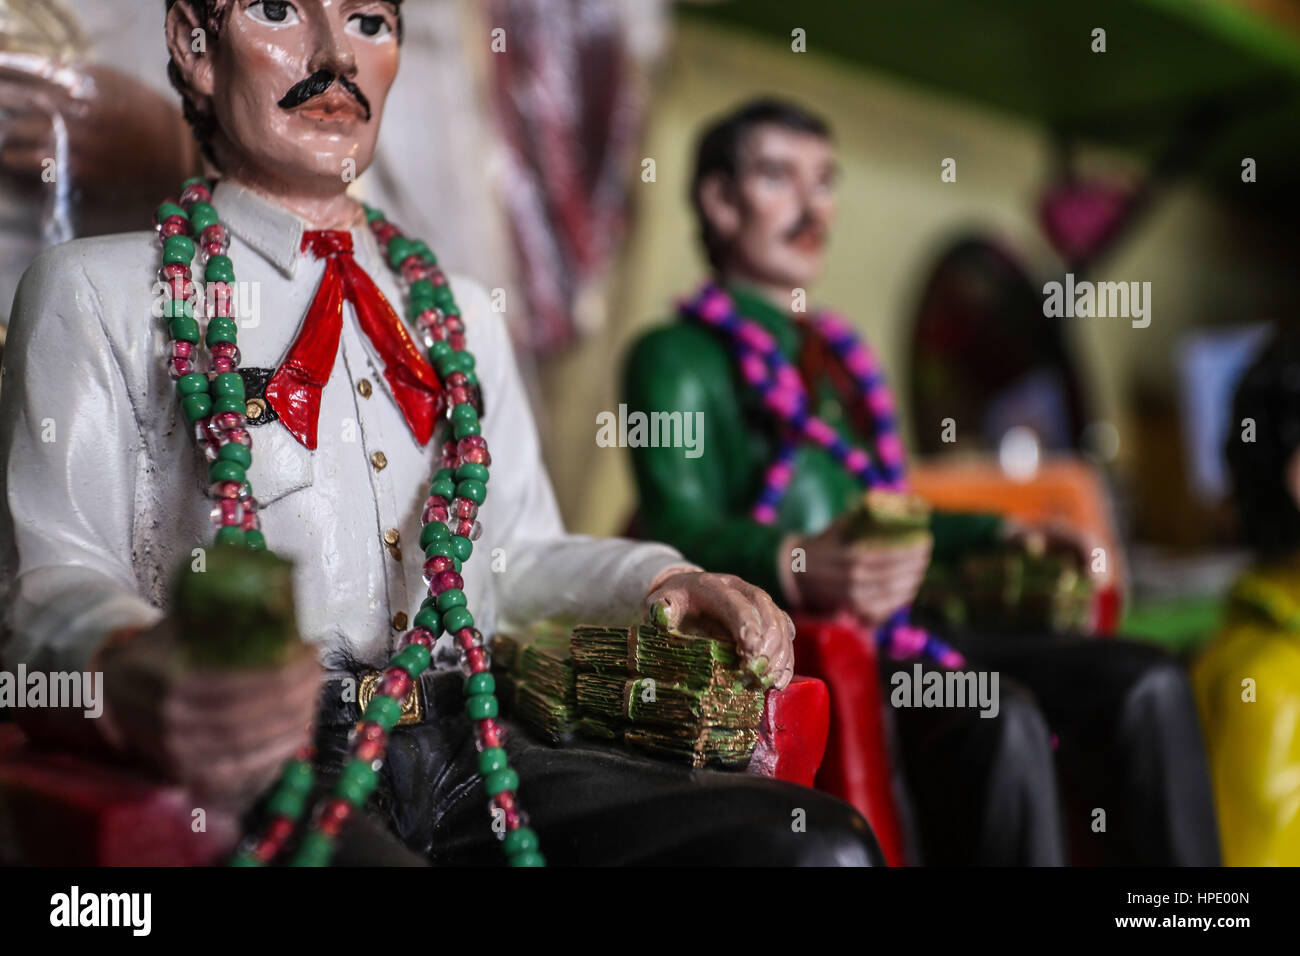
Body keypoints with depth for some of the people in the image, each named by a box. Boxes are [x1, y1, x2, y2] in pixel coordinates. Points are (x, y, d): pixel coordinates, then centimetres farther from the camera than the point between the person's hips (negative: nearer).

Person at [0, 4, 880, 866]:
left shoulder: (457, 309, 23)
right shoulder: (97, 292, 7)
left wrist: (661, 584, 6)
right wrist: (131, 674, -29)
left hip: (469, 749, 5)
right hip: (260, 763, -5)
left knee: (819, 842, -19)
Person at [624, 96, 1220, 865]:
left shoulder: (835, 355, 25)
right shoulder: (677, 357, 1)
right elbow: (682, 529, -15)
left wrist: (1000, 535, 22)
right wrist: (799, 567, -34)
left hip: (893, 636, 7)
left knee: (1146, 687, -13)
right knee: (999, 721, -33)